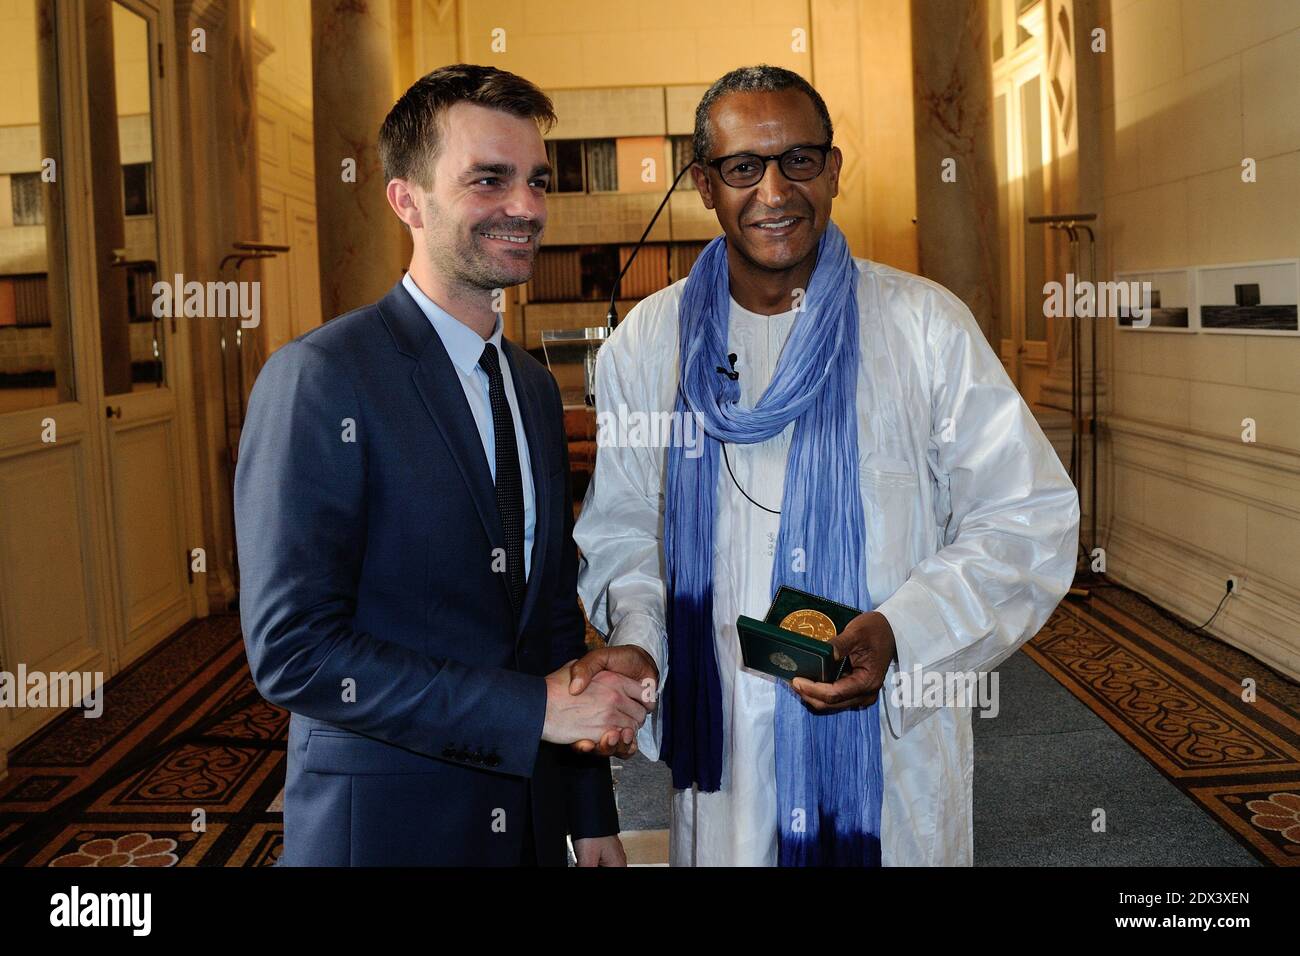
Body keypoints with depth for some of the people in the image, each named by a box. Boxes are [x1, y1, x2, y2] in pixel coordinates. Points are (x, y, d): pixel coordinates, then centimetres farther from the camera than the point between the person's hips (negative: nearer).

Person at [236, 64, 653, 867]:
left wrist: (592, 814, 9)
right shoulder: (320, 378, -16)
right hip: (384, 822, -6)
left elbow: (554, 609, 11)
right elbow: (292, 649, -21)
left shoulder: (535, 387, 7)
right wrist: (537, 709, -21)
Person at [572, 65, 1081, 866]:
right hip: (720, 749, 2)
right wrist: (637, 641, -8)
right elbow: (621, 529, 10)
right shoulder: (645, 344, 1)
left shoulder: (927, 327, -6)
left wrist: (901, 633, -19)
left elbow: (1032, 518, -5)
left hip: (895, 751, -1)